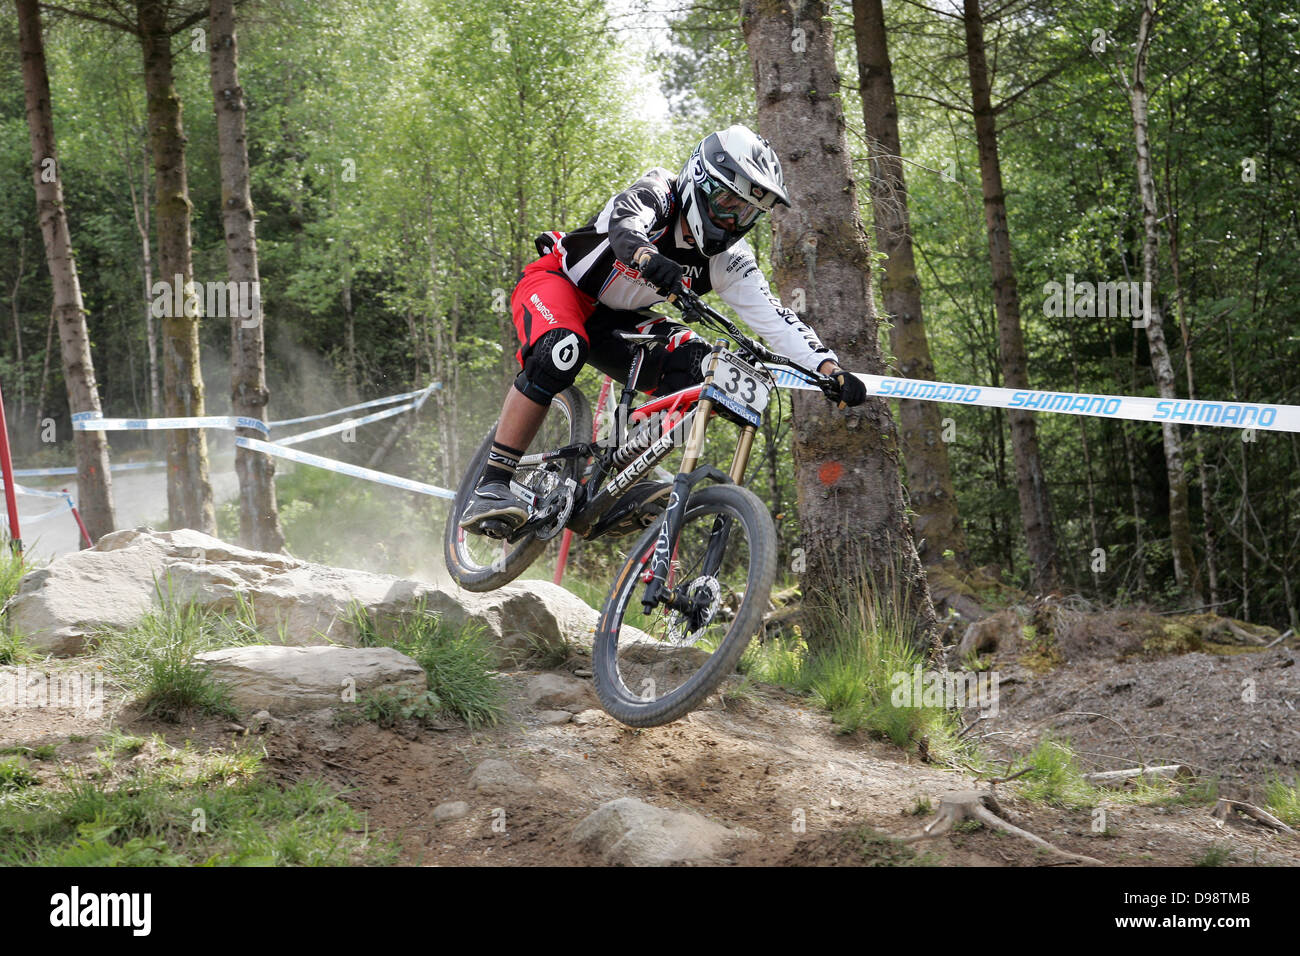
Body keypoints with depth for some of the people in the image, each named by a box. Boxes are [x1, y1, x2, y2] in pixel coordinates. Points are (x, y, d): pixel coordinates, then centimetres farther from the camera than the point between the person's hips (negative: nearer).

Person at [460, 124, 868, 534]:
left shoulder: (728, 261, -11)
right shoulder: (657, 192, -24)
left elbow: (774, 316, -20)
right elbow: (624, 224, -46)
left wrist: (831, 370, -35)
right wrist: (647, 258, -70)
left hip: (613, 319, 6)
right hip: (556, 282, -5)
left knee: (695, 367, -18)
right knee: (562, 350, -37)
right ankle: (492, 485, -33)